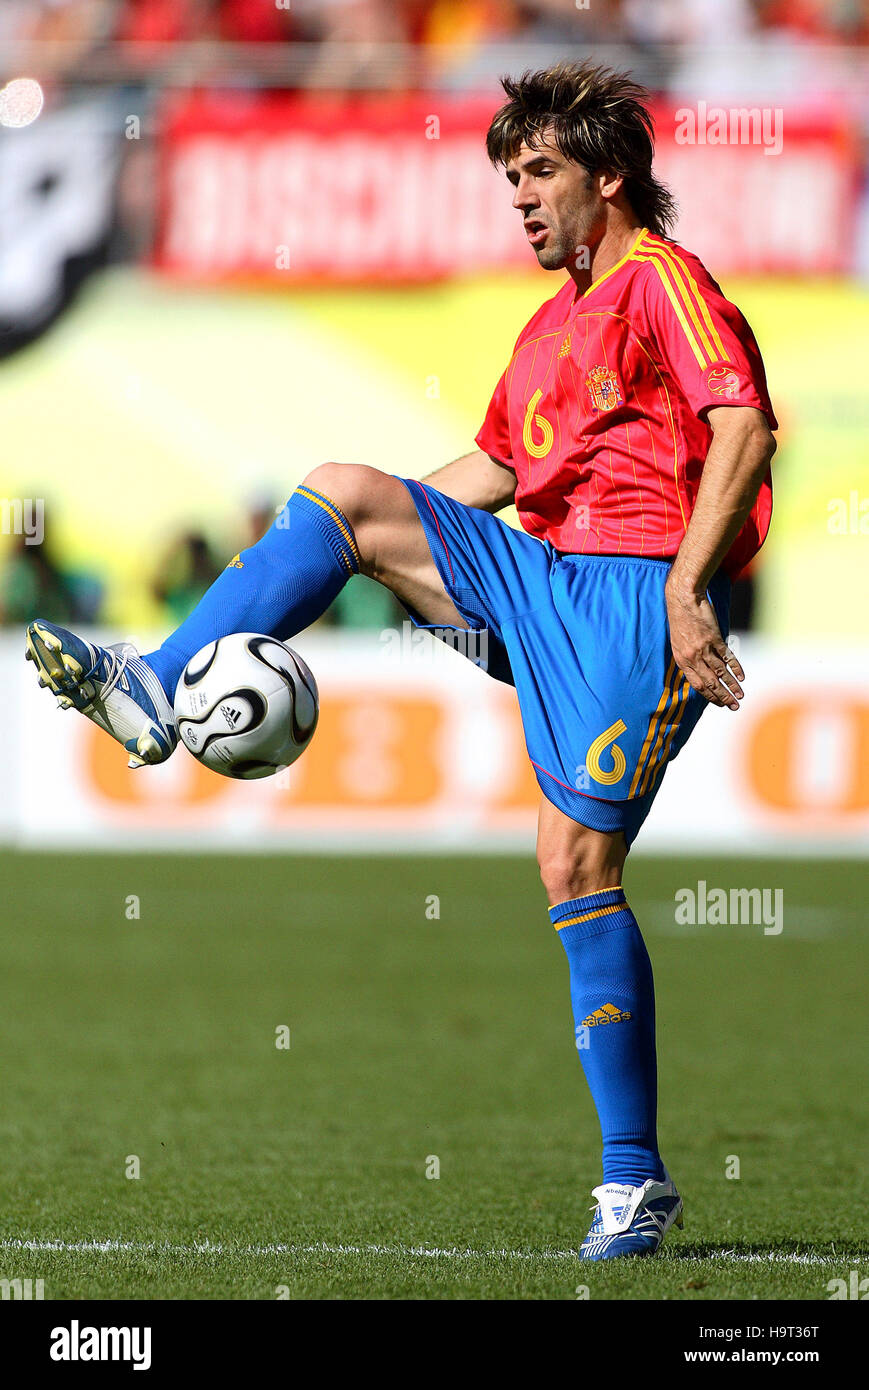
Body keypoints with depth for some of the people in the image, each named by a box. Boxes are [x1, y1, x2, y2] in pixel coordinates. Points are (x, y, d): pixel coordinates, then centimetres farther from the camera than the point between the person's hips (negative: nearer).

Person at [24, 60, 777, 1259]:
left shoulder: (661, 280, -4)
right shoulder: (558, 319, 24)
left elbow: (744, 424, -17)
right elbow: (493, 466, 31)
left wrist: (687, 587, -25)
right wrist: (354, 544, 24)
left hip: (632, 593, -8)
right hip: (538, 578, 8)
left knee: (578, 867, -11)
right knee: (340, 490, -6)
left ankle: (634, 1179, -3)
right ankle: (159, 690, -12)